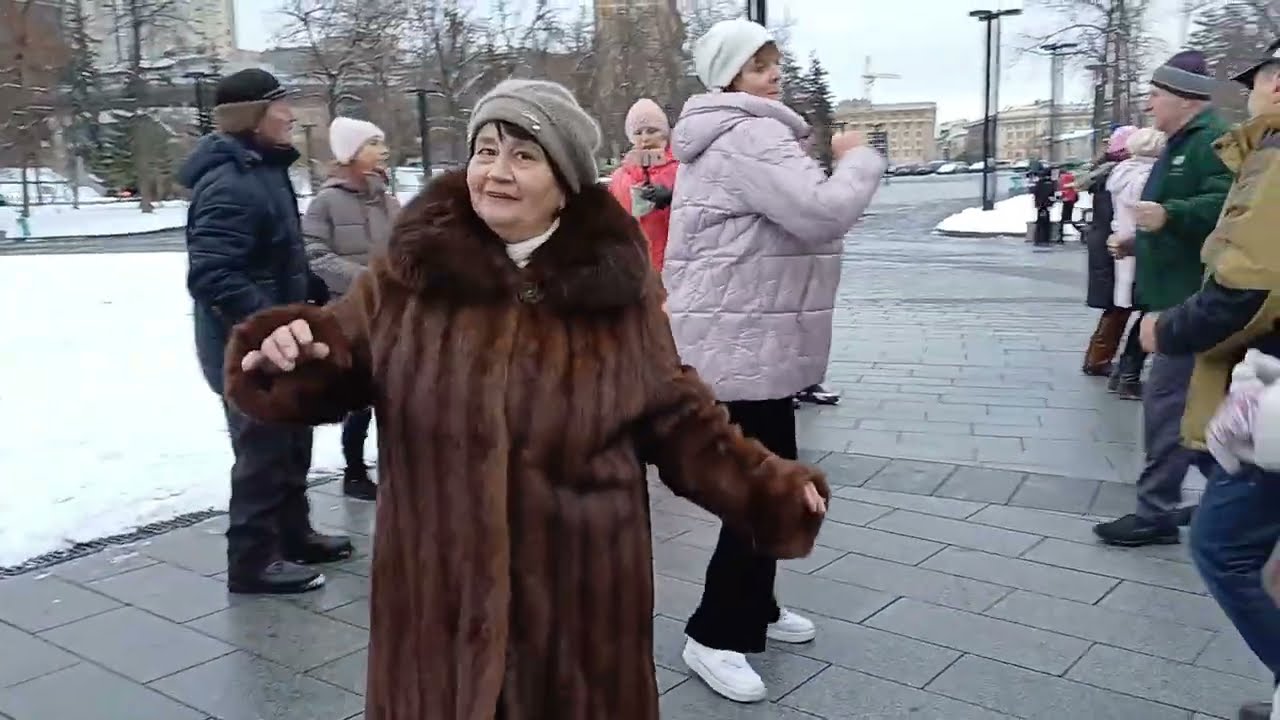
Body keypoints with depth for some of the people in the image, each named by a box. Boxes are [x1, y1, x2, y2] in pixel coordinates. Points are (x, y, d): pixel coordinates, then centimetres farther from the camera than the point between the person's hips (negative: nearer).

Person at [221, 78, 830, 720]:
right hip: (442, 580, 1)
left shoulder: (615, 282, -2)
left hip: (581, 586, 0)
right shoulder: (412, 268, -2)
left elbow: (676, 418, 3)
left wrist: (767, 487, -7)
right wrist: (287, 354, -19)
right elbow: (334, 373, 3)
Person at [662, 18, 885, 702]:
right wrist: (860, 157, -9)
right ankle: (714, 636, 6)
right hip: (742, 345, -11)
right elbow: (824, 211, -26)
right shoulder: (749, 136, -17)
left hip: (745, 339, 11)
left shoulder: (725, 139, 19)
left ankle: (754, 607, 32)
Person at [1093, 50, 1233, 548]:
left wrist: (1168, 215, -43)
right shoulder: (1180, 143, 20)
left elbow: (1224, 205, -31)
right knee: (1195, 401, 17)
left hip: (1192, 299, -11)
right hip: (1175, 294, 11)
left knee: (1166, 399, -9)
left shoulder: (1215, 140, -14)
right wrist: (1143, 242, 21)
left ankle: (1156, 512, -2)